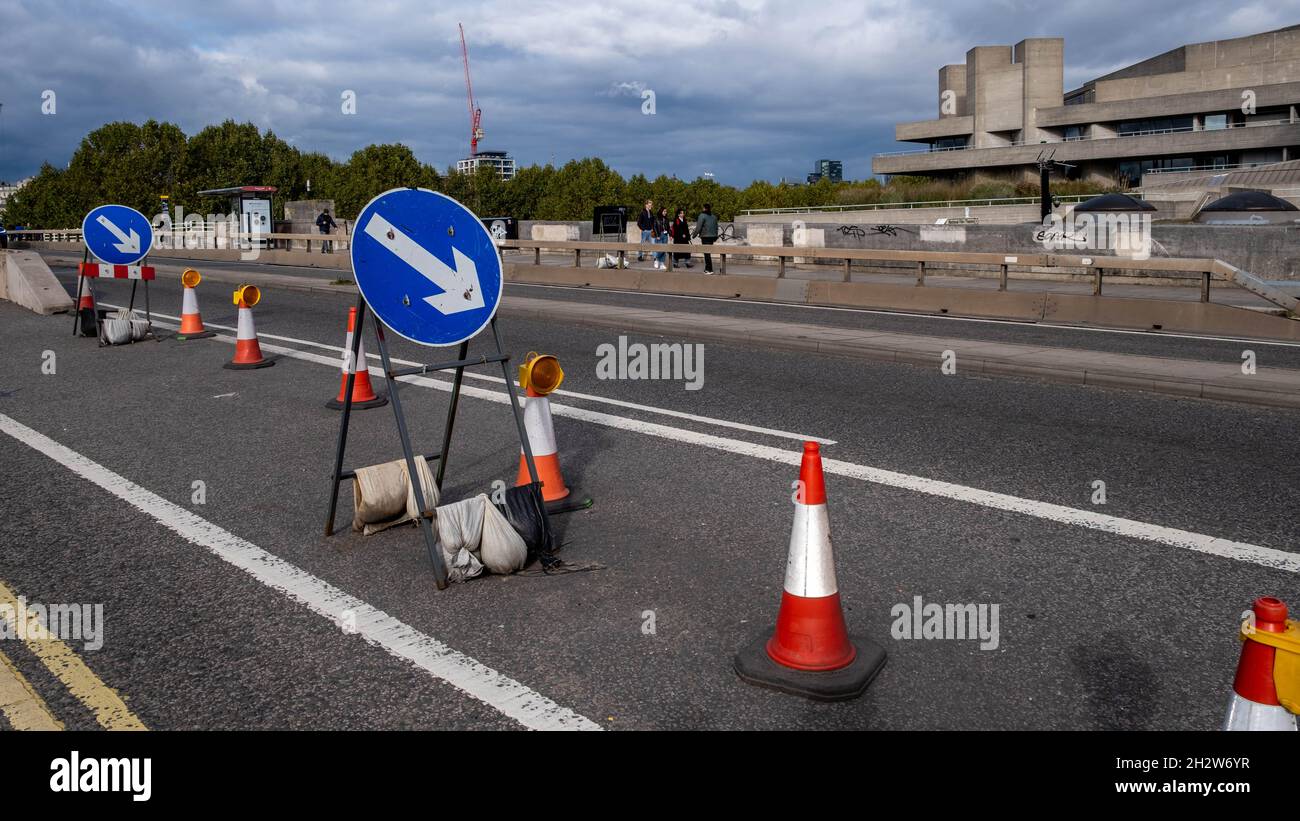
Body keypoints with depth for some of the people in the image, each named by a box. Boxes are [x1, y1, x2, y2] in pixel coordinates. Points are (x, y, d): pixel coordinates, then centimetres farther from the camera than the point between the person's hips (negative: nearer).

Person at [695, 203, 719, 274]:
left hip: (705, 236, -7)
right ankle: (707, 268, 20)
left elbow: (698, 226, -13)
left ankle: (709, 269, -8)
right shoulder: (714, 216, 13)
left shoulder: (702, 215, -9)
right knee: (708, 252, 15)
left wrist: (695, 234, -3)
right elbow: (716, 227, 19)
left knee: (707, 252, -5)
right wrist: (715, 237, 25)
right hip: (712, 236, 7)